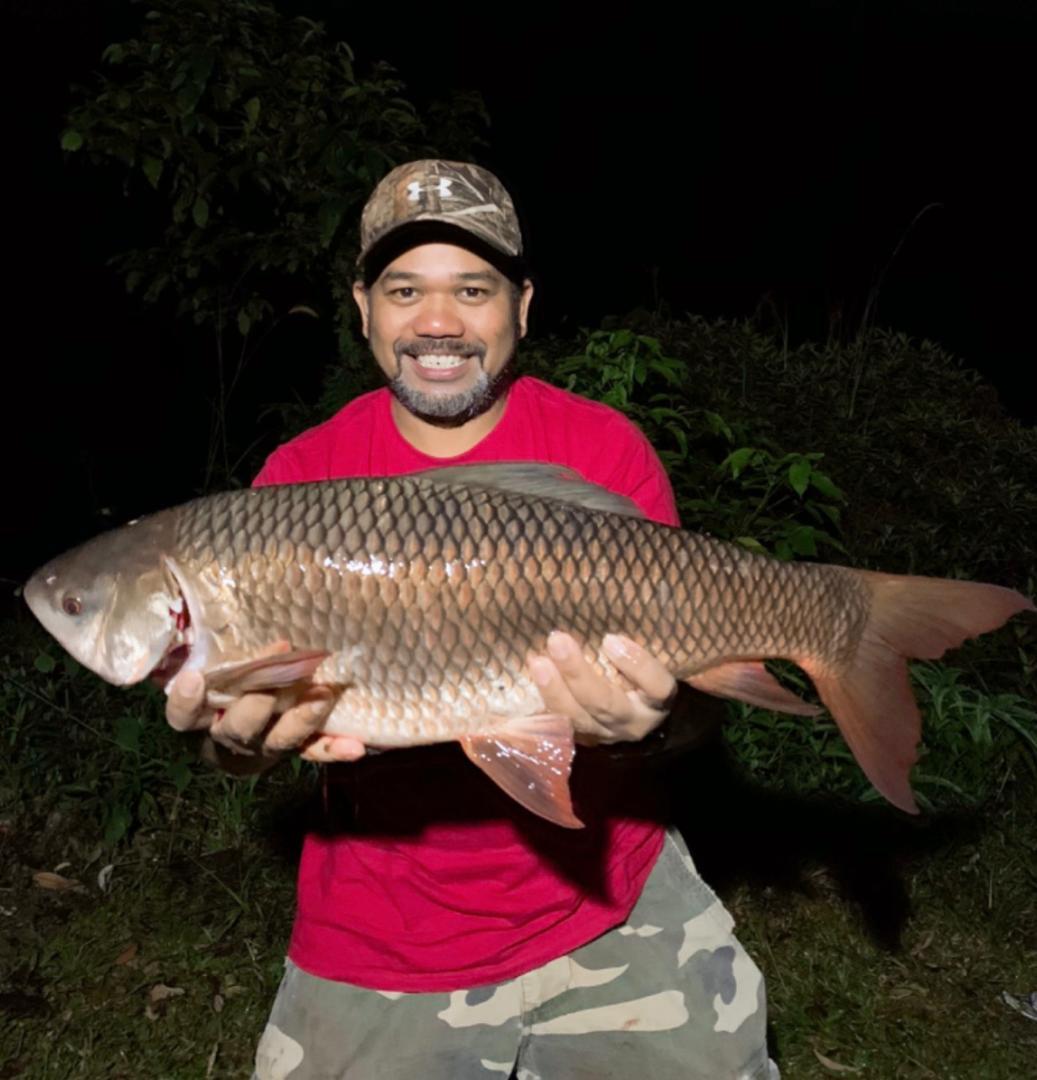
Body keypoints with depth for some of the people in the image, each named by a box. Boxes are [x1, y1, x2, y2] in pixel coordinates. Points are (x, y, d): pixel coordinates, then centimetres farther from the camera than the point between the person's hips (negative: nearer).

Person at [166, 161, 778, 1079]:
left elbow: (691, 681, -11)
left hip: (608, 894, 0)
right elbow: (235, 710, -7)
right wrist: (239, 737, -30)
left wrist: (647, 718, -34)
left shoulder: (604, 448, -8)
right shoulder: (301, 477, -7)